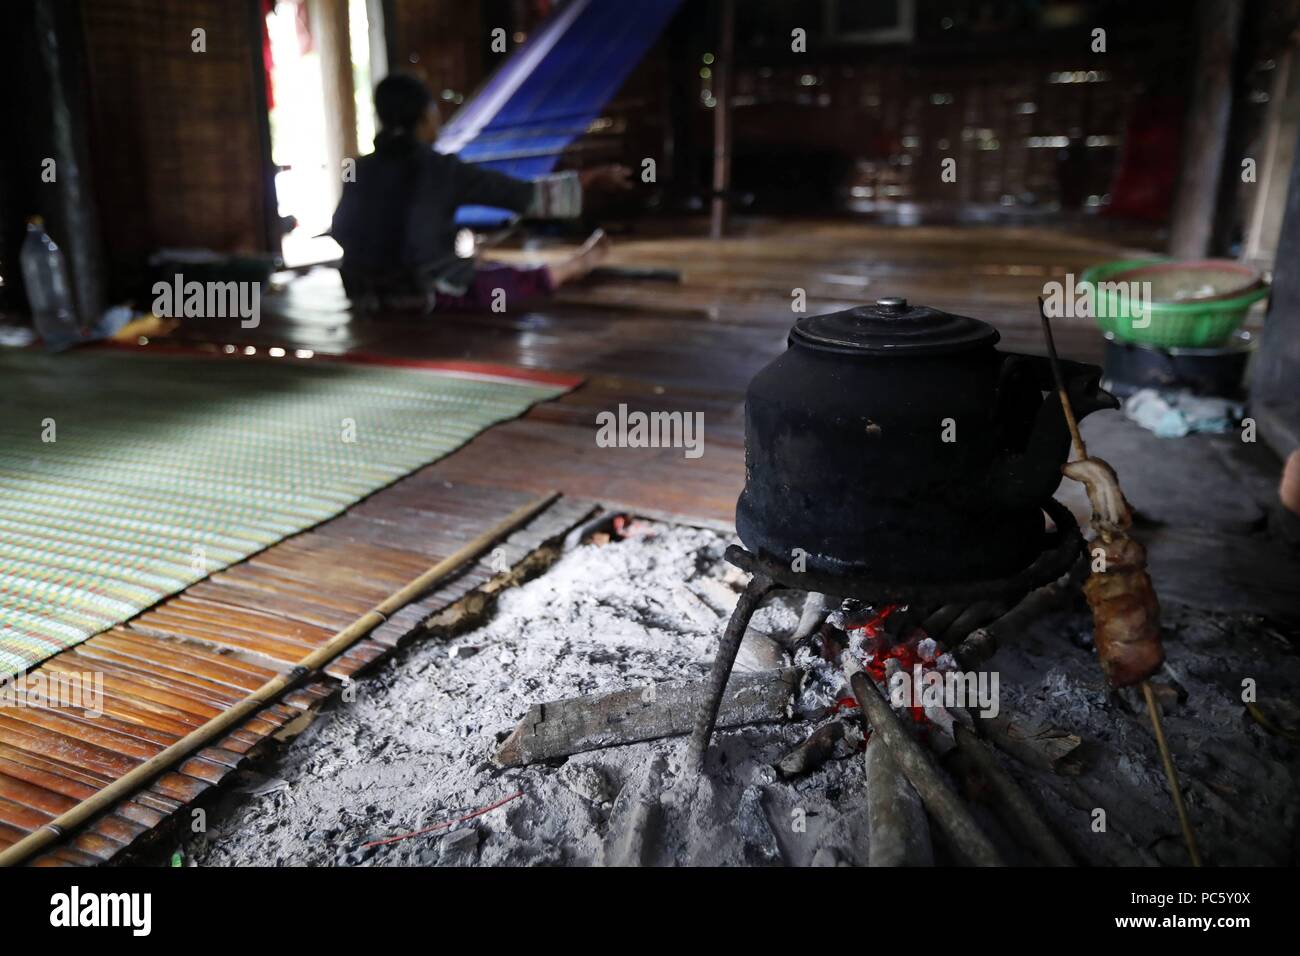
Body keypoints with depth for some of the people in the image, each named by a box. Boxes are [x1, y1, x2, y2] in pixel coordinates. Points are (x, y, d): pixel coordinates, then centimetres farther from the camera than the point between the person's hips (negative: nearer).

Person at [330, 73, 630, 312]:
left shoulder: (360, 171, 1)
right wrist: (591, 178, 3)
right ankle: (573, 267, 44)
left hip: (365, 294, 6)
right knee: (523, 279, 18)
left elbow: (340, 233, 14)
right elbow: (523, 195, -9)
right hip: (428, 293, -5)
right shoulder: (442, 169, -12)